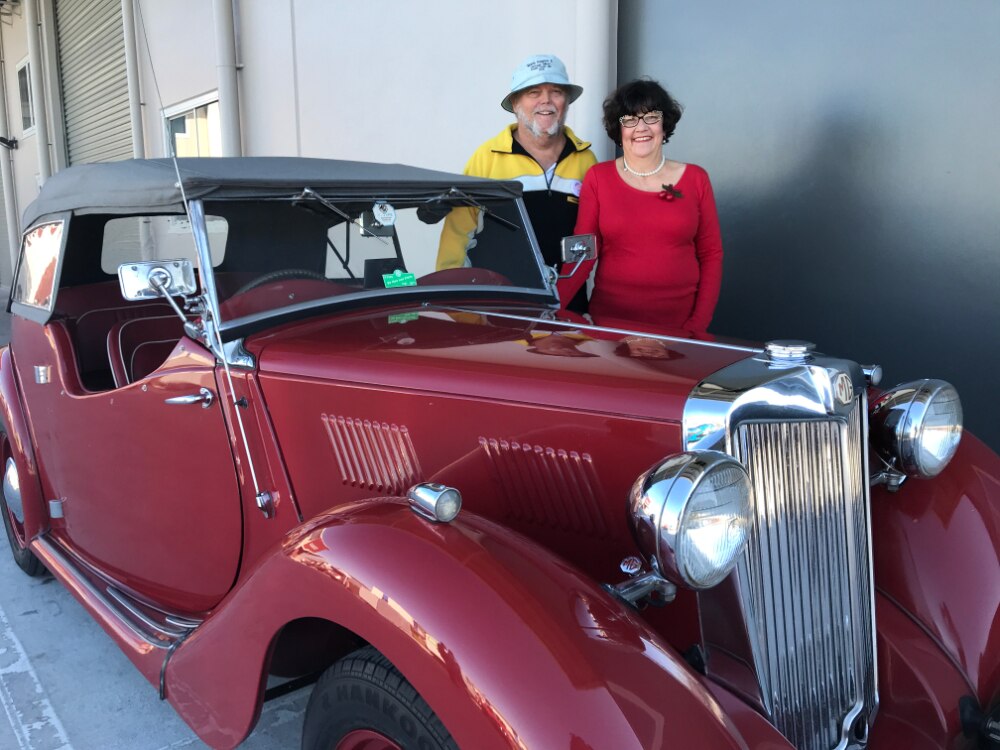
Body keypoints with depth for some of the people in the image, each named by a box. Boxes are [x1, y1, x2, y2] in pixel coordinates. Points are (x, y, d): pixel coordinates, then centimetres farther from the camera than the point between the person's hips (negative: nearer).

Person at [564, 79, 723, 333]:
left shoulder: (695, 179, 4)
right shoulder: (598, 178, 2)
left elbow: (711, 255, 4)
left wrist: (699, 324, -6)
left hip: (679, 321, 1)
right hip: (611, 319, 0)